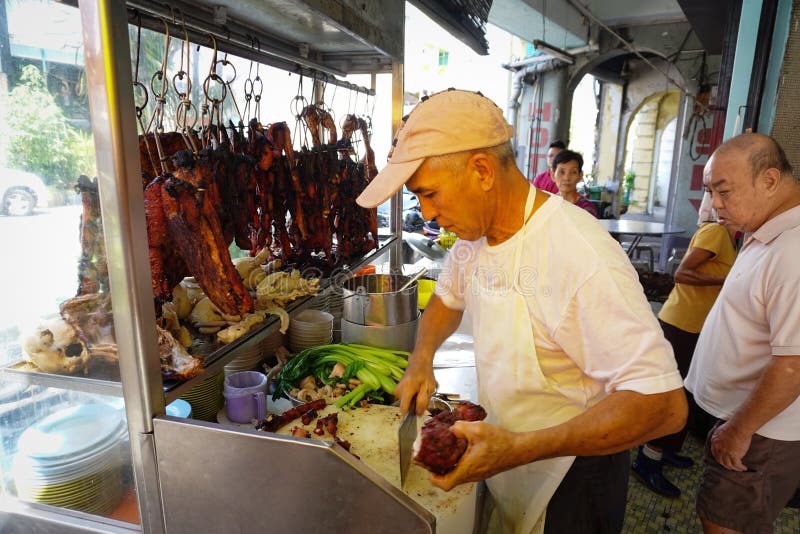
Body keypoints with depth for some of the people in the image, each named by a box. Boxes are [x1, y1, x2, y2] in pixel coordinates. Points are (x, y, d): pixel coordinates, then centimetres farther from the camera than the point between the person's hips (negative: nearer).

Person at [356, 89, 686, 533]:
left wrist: (520, 448, -38)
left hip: (571, 472, -6)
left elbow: (663, 404, -32)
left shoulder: (583, 259, -33)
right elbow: (448, 297, 12)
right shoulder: (472, 233, -8)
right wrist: (421, 358, -5)